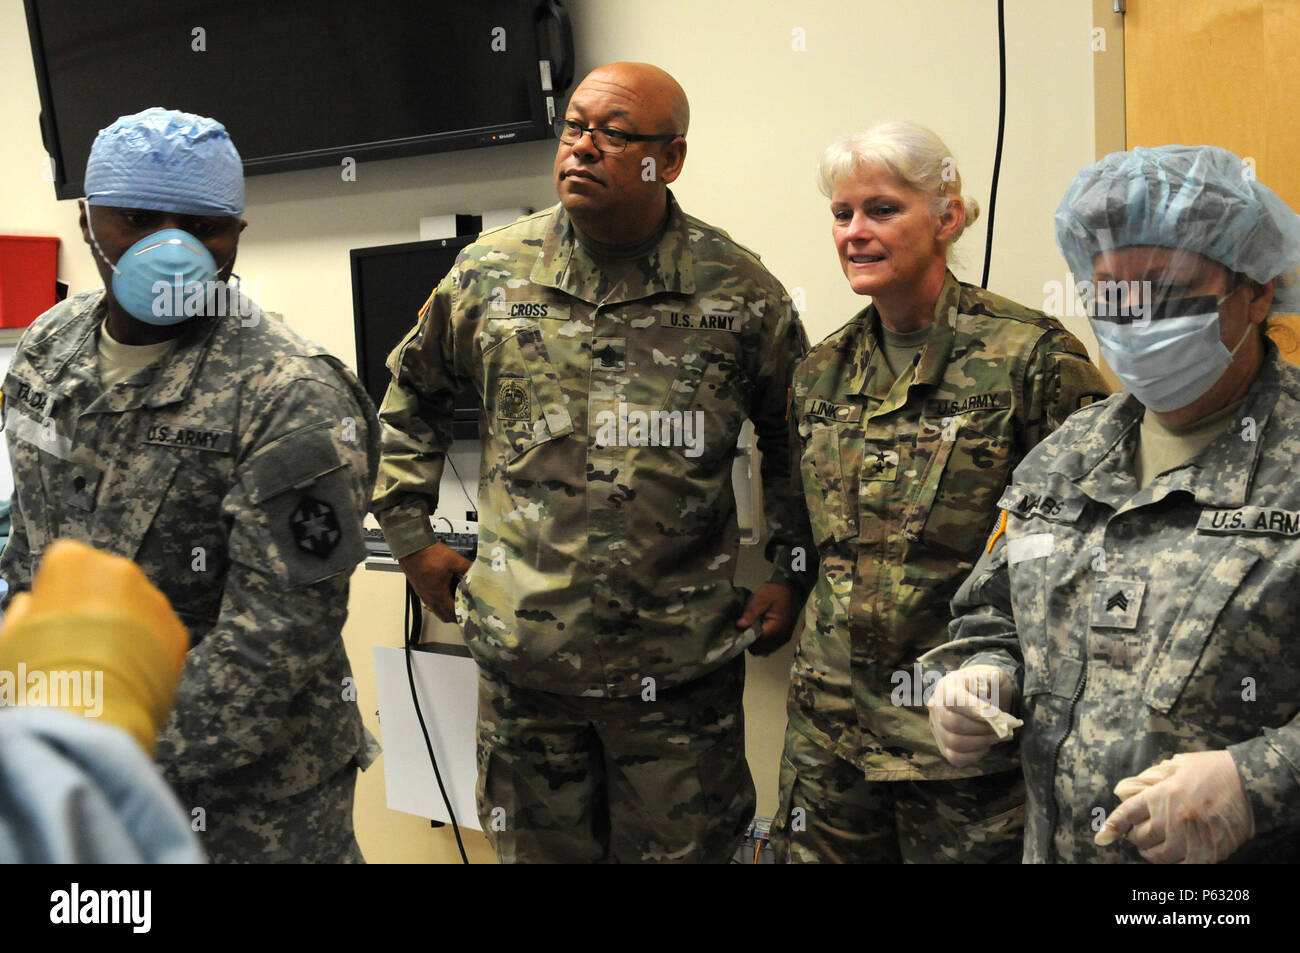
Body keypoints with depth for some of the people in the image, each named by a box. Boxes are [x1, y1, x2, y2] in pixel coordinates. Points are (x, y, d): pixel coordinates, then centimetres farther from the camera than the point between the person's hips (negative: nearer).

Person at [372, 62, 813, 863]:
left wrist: (792, 577, 4)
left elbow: (794, 439, 9)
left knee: (684, 847, 11)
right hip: (524, 653, 2)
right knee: (540, 845, 16)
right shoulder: (492, 272, 1)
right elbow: (412, 395, 15)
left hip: (682, 667, -1)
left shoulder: (740, 292, -3)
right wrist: (411, 535, 10)